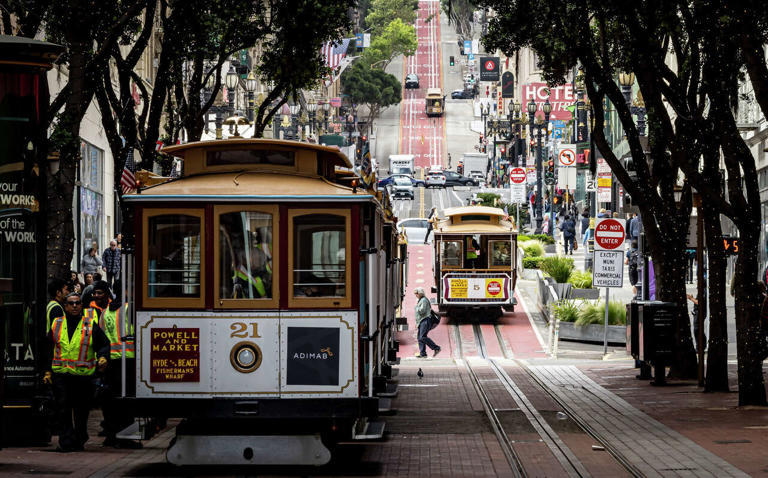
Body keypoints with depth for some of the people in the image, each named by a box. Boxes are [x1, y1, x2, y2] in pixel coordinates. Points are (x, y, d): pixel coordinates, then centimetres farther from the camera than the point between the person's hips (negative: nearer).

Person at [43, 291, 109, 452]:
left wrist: (102, 358, -9)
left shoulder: (90, 325, 5)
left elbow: (104, 344, 11)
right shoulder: (57, 325, 10)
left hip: (83, 374, -1)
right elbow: (49, 349, 17)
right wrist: (47, 370, 13)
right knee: (63, 409, -7)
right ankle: (66, 441, -7)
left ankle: (79, 440, 19)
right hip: (60, 373, 1)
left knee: (81, 410, 5)